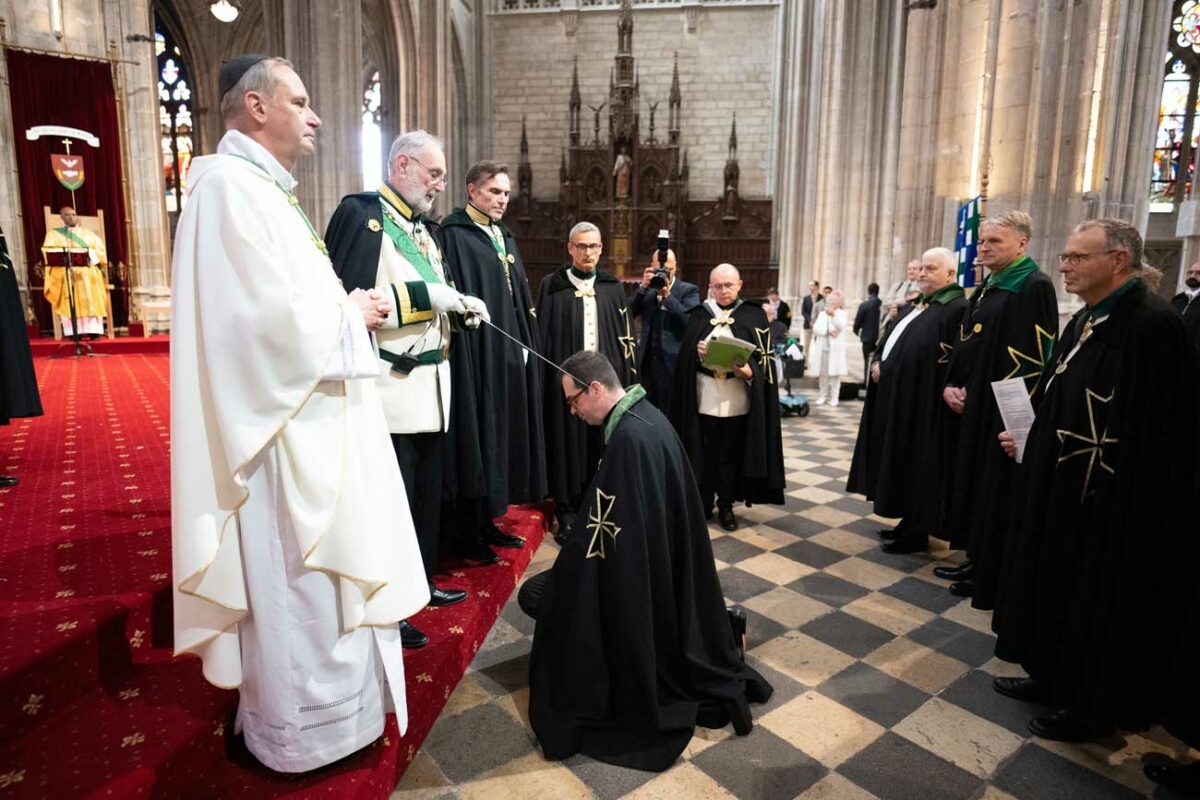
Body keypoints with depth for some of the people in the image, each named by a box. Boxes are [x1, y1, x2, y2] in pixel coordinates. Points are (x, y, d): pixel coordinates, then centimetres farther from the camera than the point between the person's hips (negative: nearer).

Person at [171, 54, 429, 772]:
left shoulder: (263, 188, 16)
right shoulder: (229, 185, -16)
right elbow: (276, 316, -25)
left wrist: (349, 307, 6)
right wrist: (352, 312, -10)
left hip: (309, 418, 11)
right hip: (284, 426, -11)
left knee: (312, 572, 21)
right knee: (297, 580, 3)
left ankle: (310, 697, 39)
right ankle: (299, 731, 23)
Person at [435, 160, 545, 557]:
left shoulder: (504, 237, 18)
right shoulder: (453, 234, -6)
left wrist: (527, 346, 11)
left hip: (510, 356, 8)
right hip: (475, 356, -8)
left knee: (503, 434, 11)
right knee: (476, 433, -3)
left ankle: (487, 521, 22)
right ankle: (466, 528, 10)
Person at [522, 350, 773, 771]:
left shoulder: (629, 438, -29)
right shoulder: (646, 415, 1)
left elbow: (609, 529, -25)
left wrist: (568, 565, -10)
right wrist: (579, 539, 12)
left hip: (634, 574, -9)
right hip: (664, 563, 9)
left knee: (534, 593, 2)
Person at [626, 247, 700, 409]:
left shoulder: (689, 290, 2)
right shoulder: (646, 291, 12)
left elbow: (691, 321, -15)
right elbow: (628, 314, -2)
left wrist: (667, 294, -18)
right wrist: (643, 287, -10)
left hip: (673, 364, -3)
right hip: (647, 363, 4)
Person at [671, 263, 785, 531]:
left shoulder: (754, 315, 2)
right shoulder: (698, 315, 7)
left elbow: (765, 357, -1)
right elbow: (685, 355, 8)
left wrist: (749, 371, -20)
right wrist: (697, 352, -14)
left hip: (737, 400, -1)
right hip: (704, 397, 1)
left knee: (730, 454, 5)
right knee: (704, 453, 6)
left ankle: (726, 505, 19)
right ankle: (704, 502, 20)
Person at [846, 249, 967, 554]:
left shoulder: (957, 309, -14)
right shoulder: (917, 306, 15)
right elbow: (891, 342, 19)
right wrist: (877, 363, -1)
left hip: (922, 405, -9)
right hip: (898, 398, 9)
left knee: (918, 468, 1)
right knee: (902, 465, 15)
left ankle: (917, 533, 14)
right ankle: (909, 523, 28)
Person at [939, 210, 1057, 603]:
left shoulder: (1035, 287, -12)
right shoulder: (986, 288, 15)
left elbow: (1034, 356, -18)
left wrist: (980, 396, -17)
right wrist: (951, 386, 2)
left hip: (1004, 410, -9)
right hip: (973, 405, 9)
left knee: (995, 491, 0)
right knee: (971, 481, 14)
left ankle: (991, 576, 14)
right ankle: (976, 560, 28)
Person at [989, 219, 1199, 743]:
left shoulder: (1153, 324, -20)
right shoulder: (1085, 321, 9)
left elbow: (1154, 431, -23)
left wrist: (1114, 501, -21)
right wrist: (1025, 435, 6)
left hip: (1106, 503, -9)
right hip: (1060, 490, 9)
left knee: (1099, 604, 8)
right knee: (1056, 587, 20)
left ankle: (1091, 707, 27)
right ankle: (1053, 677, 38)